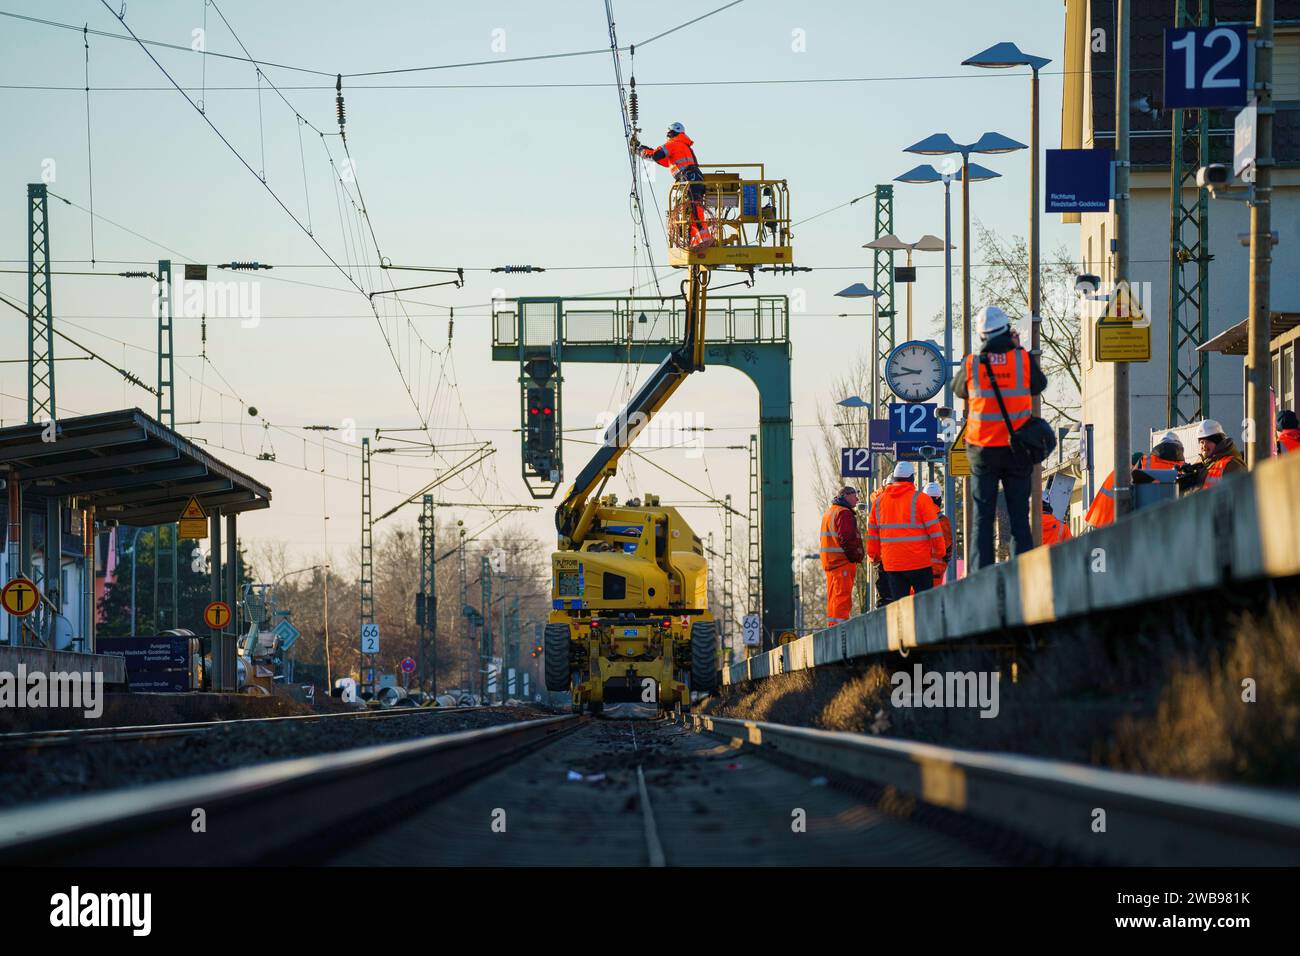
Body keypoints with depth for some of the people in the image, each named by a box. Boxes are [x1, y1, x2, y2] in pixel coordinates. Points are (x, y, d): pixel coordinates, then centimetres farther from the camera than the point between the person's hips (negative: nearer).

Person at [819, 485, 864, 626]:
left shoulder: (829, 512, 21)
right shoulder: (844, 513, -12)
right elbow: (847, 539, -20)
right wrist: (857, 557, -11)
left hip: (829, 561, 10)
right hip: (843, 561, -10)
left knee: (833, 597, 14)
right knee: (843, 597, -11)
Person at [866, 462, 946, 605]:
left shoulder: (879, 501, 8)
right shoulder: (920, 498, -7)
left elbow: (872, 532, 13)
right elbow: (933, 528, -7)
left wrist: (873, 555, 22)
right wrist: (939, 551, 4)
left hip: (891, 564, 4)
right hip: (919, 561, -4)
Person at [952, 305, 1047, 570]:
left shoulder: (972, 363, -7)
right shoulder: (1024, 360, -7)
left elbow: (958, 389, 13)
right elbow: (1039, 385, 13)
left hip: (983, 450, 0)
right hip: (1017, 450, 0)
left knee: (982, 518, 4)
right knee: (1019, 518, 5)